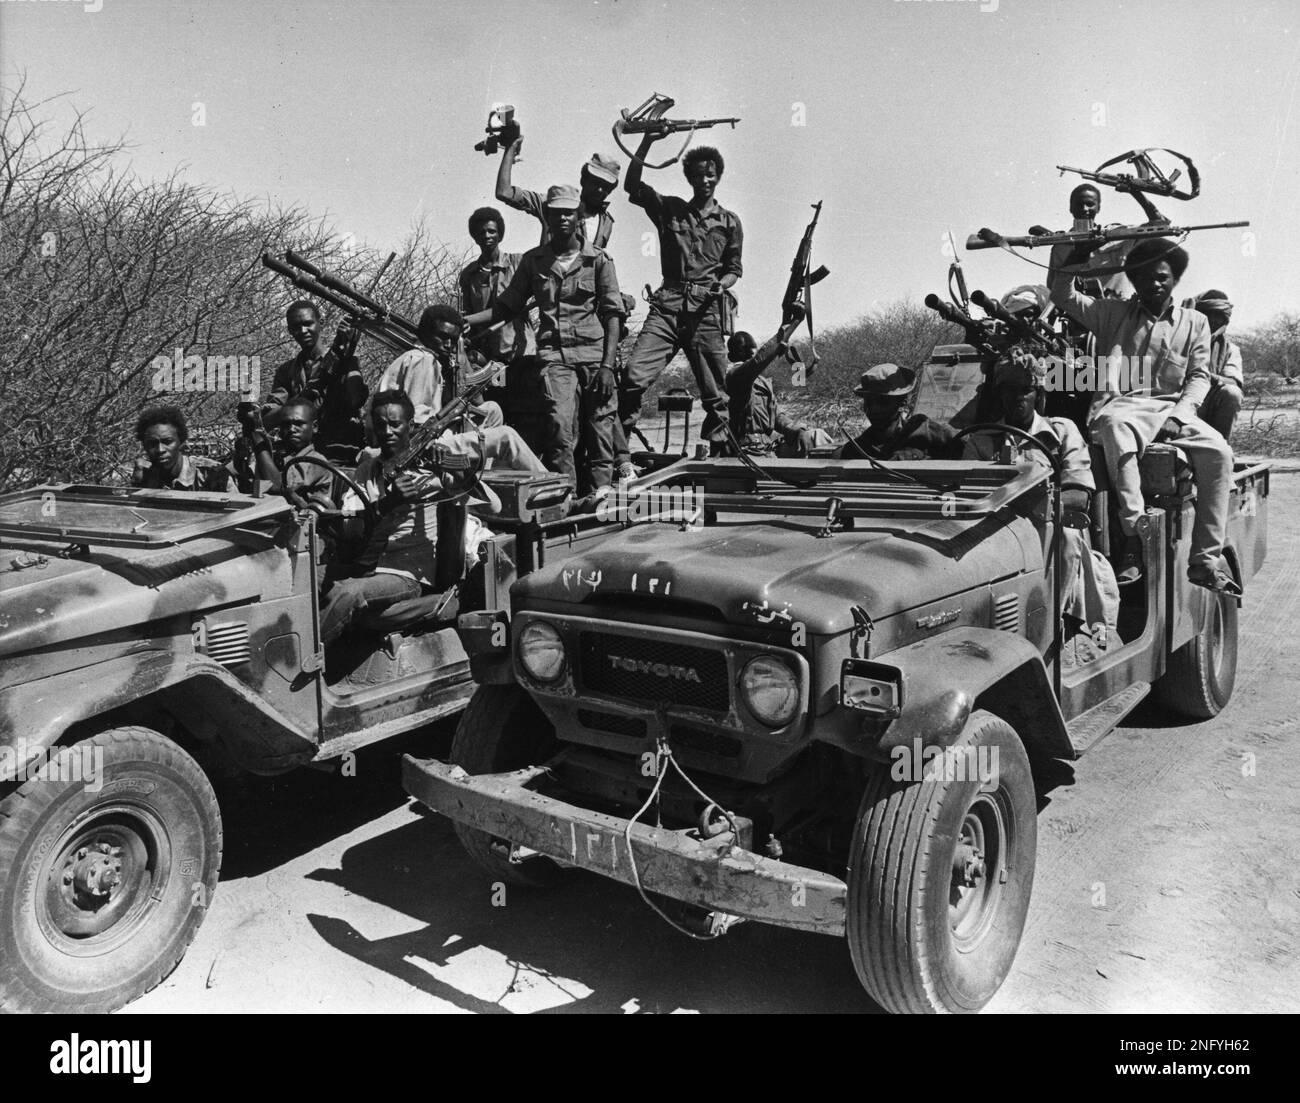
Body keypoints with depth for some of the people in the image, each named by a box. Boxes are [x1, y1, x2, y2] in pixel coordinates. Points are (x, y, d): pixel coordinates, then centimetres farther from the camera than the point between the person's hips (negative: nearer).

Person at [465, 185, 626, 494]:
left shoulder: (599, 259, 8)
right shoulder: (533, 260, 15)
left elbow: (613, 314, 4)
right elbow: (507, 306, 19)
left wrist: (608, 365, -7)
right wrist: (464, 321, 5)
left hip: (594, 353, 0)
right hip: (555, 355, 1)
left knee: (599, 436, -3)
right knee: (560, 428, -17)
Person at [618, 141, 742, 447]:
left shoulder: (729, 222, 16)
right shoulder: (669, 209, 15)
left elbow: (734, 268, 17)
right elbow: (632, 185, 6)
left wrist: (721, 285, -5)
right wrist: (647, 141, -1)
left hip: (706, 310, 1)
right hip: (667, 306, -1)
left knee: (715, 393, 2)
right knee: (634, 375, -17)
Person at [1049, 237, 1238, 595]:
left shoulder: (1195, 323, 21)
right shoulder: (1114, 313, 19)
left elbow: (1199, 377, 11)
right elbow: (1062, 295, 13)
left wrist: (1178, 415, -7)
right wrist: (1079, 252, 3)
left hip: (1173, 409, 3)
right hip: (1121, 406, -2)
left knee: (1218, 451, -26)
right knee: (1115, 426, -40)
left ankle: (1206, 559, -22)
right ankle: (1135, 537, -45)